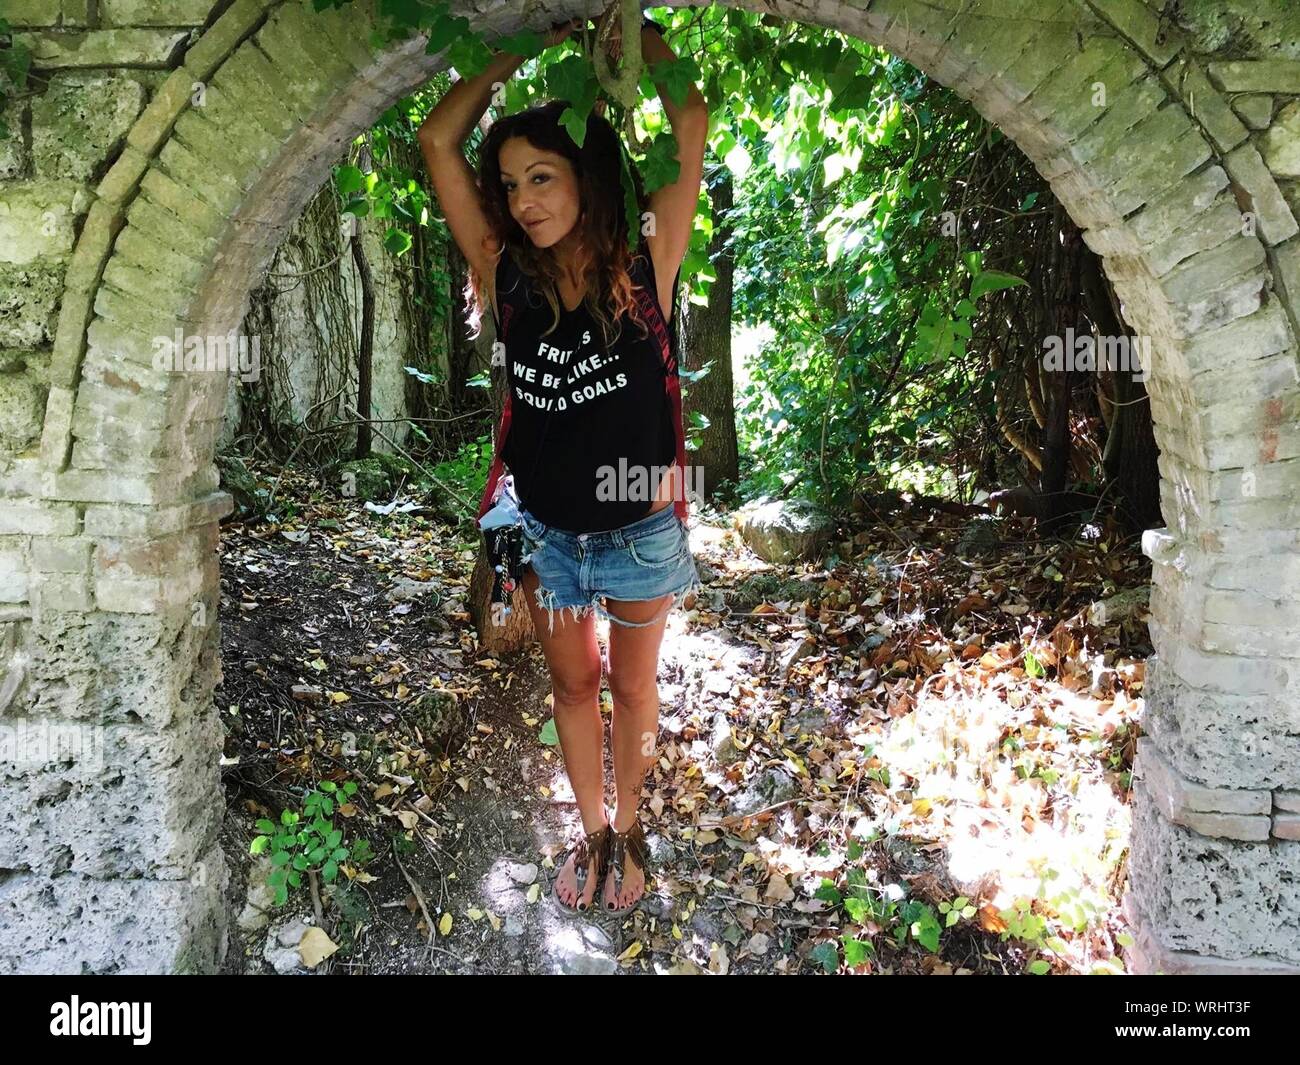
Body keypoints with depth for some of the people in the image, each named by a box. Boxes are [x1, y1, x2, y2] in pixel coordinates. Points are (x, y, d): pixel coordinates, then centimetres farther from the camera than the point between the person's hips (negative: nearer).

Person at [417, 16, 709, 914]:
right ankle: (593, 832, 40)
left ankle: (627, 828, 40)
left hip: (637, 529, -2)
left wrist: (635, 31, -6)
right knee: (573, 686, 19)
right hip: (547, 530, 2)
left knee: (633, 687, 18)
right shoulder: (508, 273, -7)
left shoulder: (643, 265, -12)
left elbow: (693, 126, -17)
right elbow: (439, 142, -8)